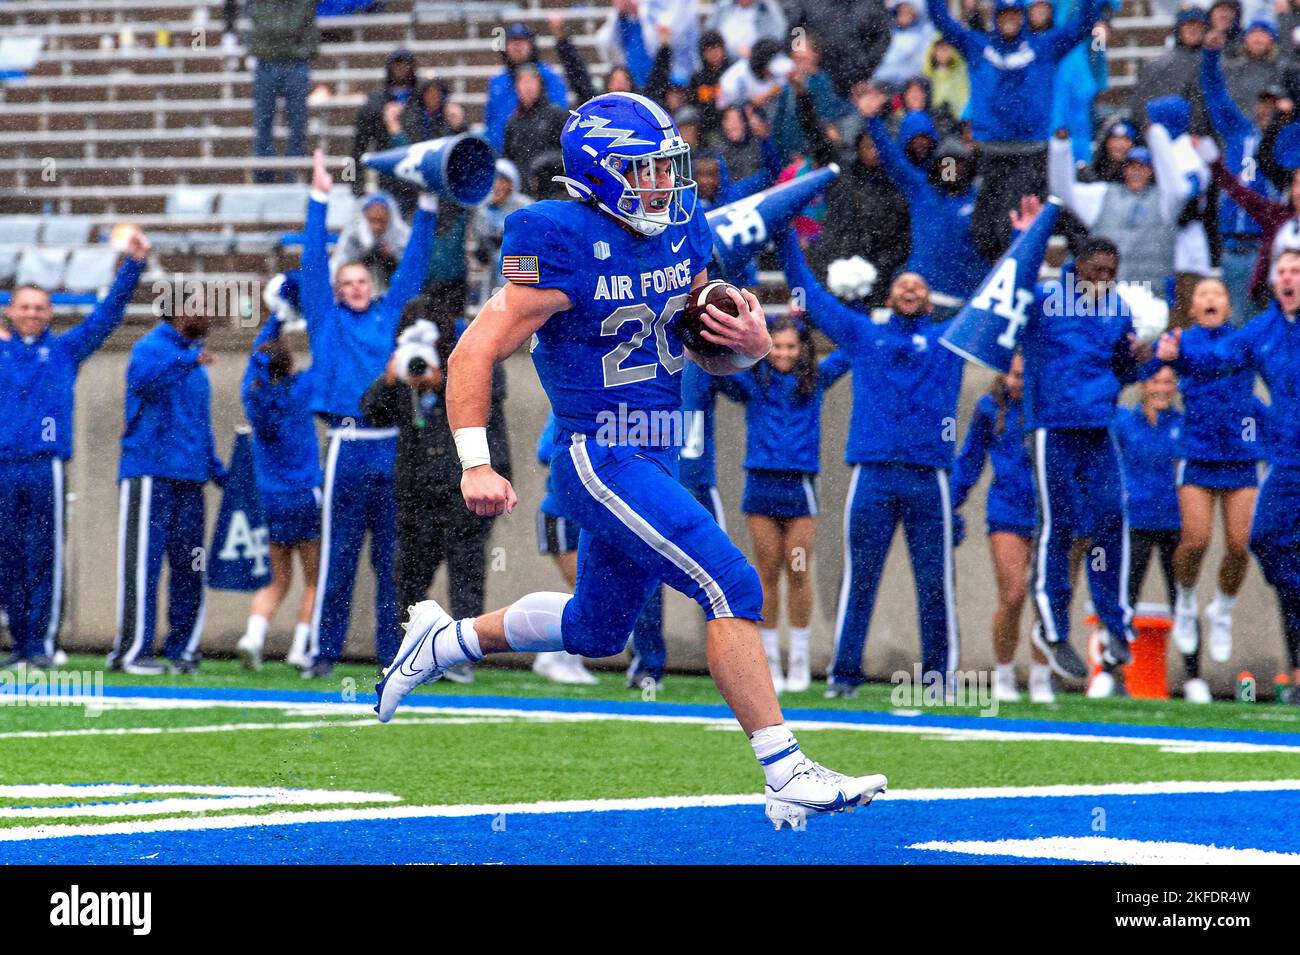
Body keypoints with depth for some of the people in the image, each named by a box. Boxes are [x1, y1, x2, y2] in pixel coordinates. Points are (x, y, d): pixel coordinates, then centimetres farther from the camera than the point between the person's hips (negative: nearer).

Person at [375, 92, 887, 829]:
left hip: (655, 459, 9)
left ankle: (447, 640, 43)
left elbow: (713, 357, 14)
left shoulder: (683, 234, 5)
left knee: (596, 630, 23)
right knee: (733, 587, -19)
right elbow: (473, 356, -15)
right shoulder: (565, 248, -17)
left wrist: (751, 343, -9)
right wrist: (477, 467, -22)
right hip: (600, 460, -9)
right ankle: (787, 776, -18)